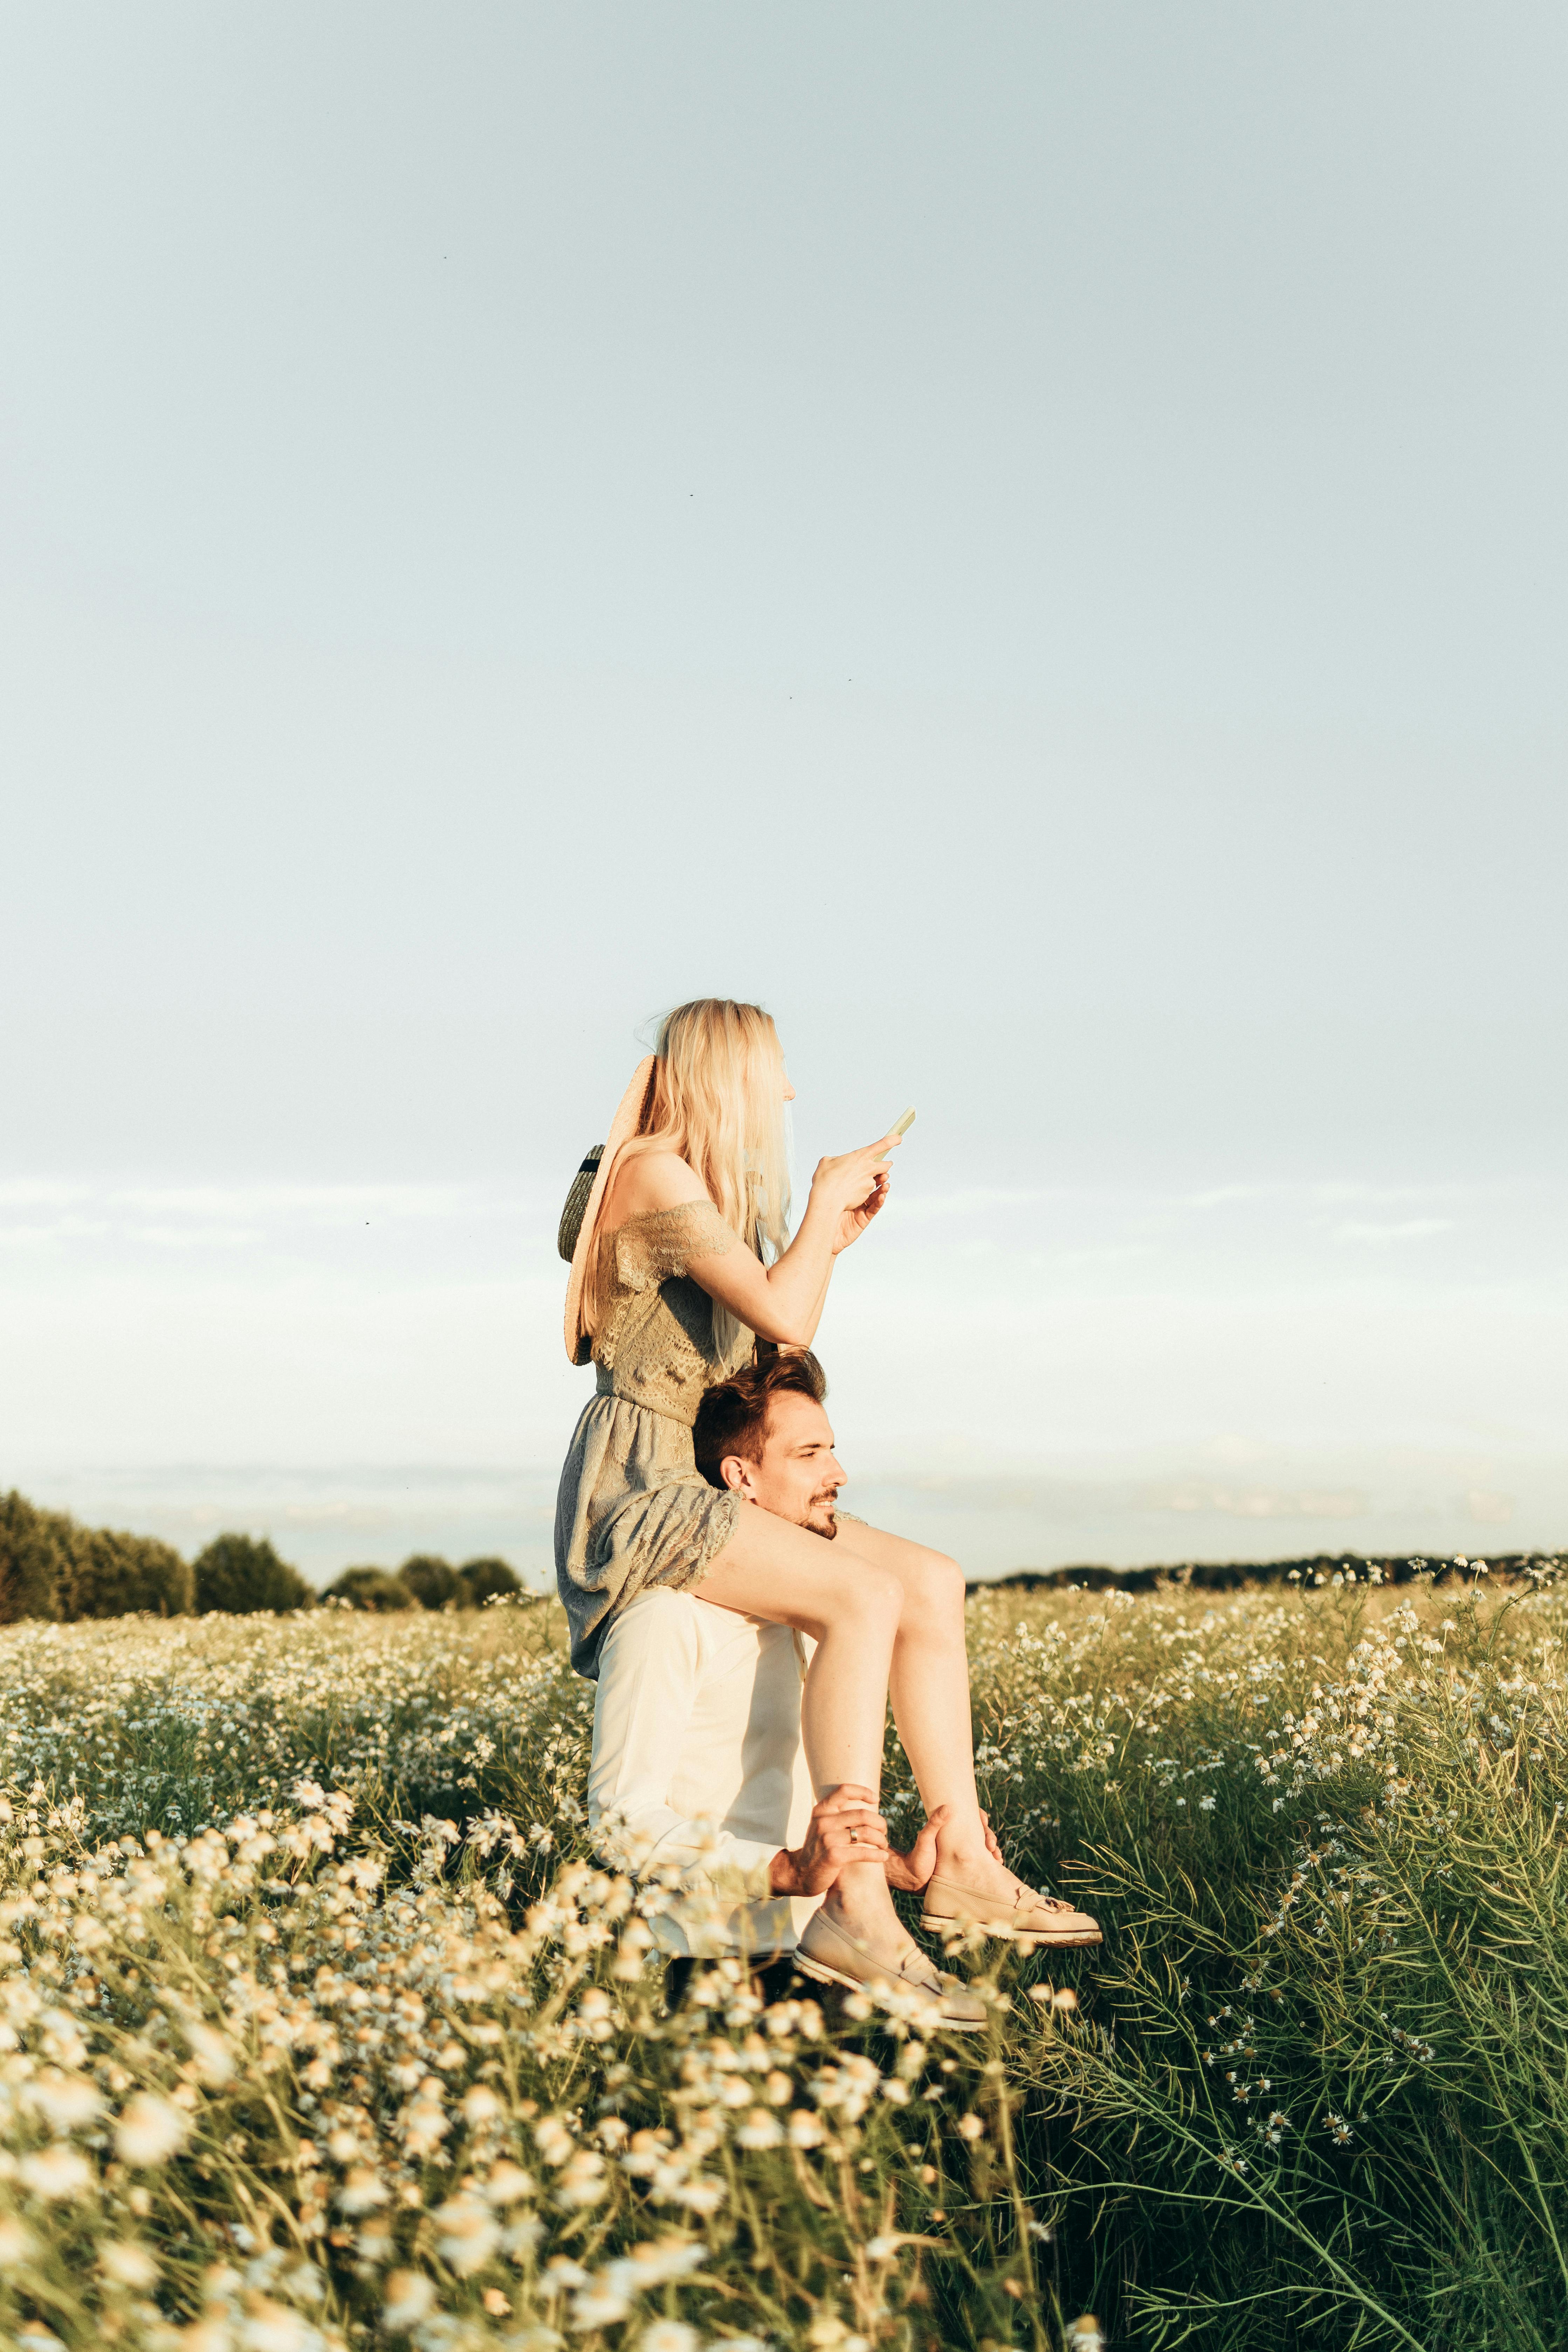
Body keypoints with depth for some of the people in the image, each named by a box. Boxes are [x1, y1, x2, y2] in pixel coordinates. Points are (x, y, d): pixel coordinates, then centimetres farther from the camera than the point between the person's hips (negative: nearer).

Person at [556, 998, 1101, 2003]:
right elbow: (785, 1318, -22)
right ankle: (856, 1910, -30)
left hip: (697, 1481, 10)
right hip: (638, 1485, -10)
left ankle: (961, 1861, -1)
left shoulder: (714, 1190, 18)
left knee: (933, 1582, -1)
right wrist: (826, 1202, -8)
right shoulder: (655, 1173, -13)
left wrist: (834, 1240, 16)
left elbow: (776, 1351, 24)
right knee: (861, 1598, -27)